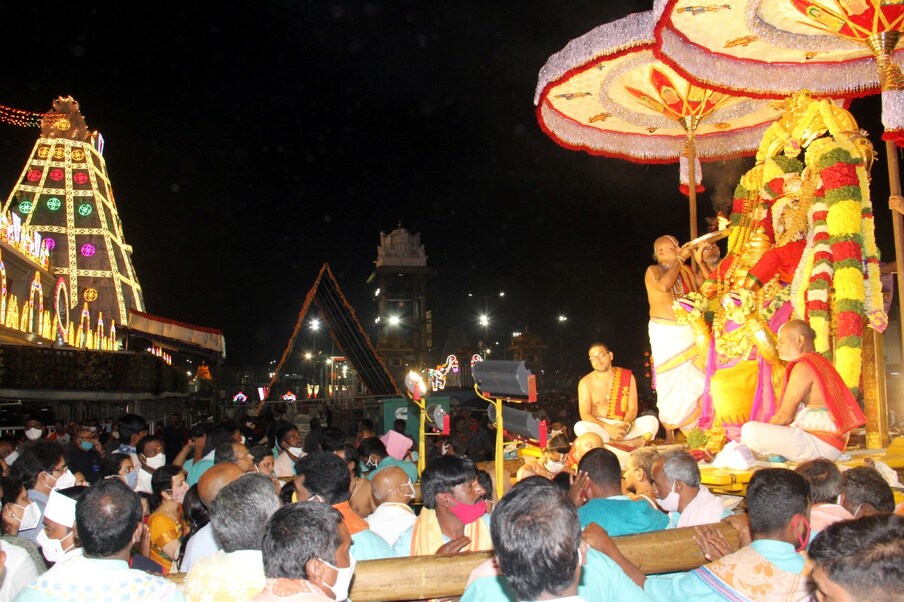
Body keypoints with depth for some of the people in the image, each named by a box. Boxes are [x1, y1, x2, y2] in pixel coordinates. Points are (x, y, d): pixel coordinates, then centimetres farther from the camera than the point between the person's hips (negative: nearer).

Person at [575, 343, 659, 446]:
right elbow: (585, 414, -7)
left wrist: (625, 425, -20)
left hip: (624, 428, 2)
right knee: (580, 427, -34)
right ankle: (633, 442, -34)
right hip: (600, 428, -1)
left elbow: (632, 408, 2)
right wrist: (608, 427, -23)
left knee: (652, 421, -22)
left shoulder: (627, 376, 6)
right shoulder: (586, 383, 0)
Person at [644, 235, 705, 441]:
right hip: (665, 332, -4)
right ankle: (670, 433, 6)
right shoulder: (653, 271, -1)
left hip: (689, 331, 4)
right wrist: (680, 260, -14)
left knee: (695, 378, -2)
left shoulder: (685, 270, 11)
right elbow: (664, 286, -23)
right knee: (670, 381, -1)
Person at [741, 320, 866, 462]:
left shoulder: (803, 367, -14)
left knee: (750, 430, -24)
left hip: (820, 444, -11)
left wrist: (764, 429, 2)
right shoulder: (819, 362, 18)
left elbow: (785, 416, -15)